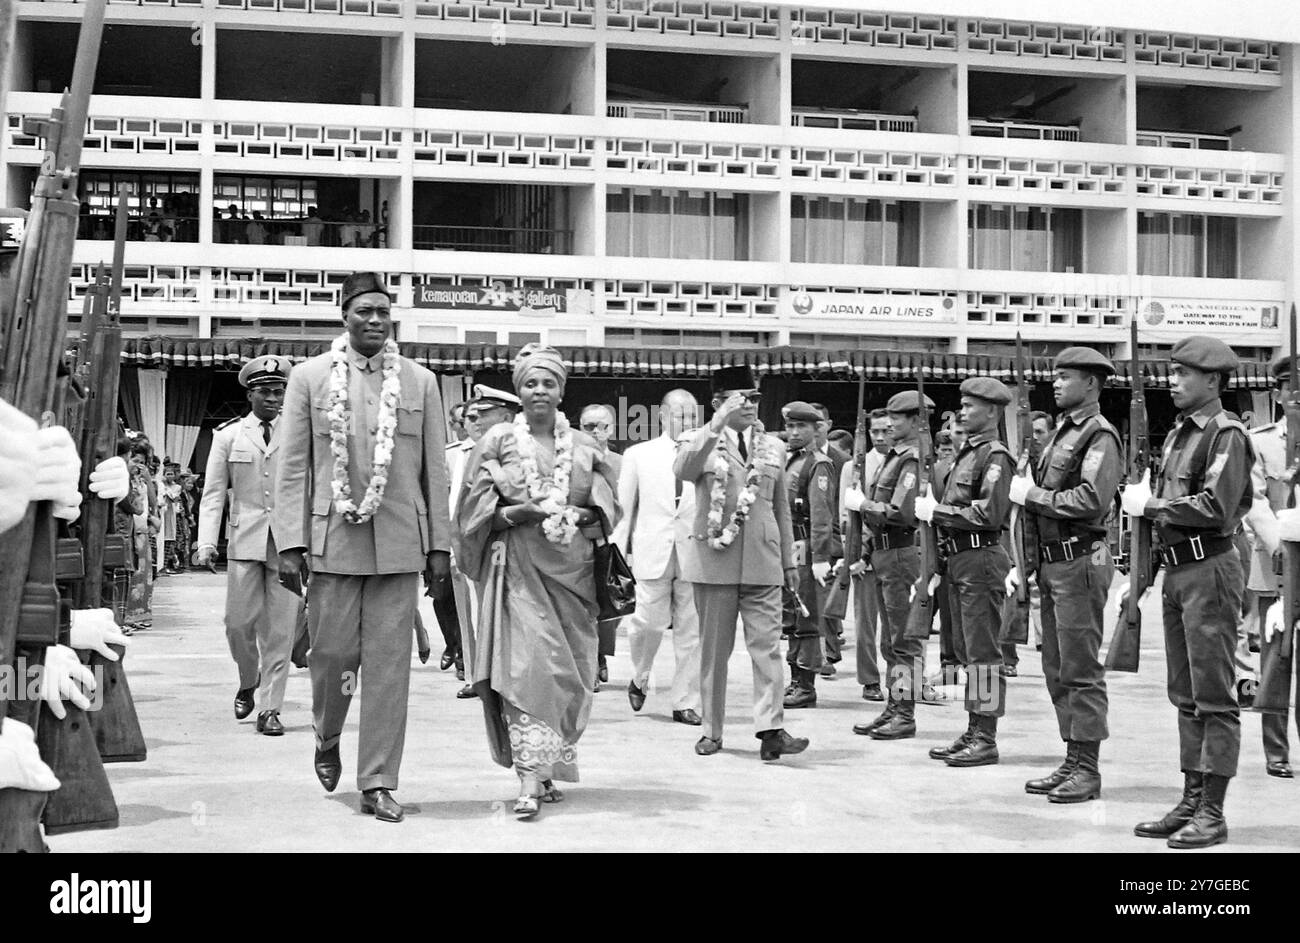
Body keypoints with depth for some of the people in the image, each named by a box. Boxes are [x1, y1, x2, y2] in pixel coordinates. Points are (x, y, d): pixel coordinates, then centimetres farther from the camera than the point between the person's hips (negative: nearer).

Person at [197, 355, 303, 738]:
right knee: (239, 622, -2)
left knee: (280, 628, -1)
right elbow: (213, 493, 5)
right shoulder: (228, 435, 7)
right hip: (244, 541, 0)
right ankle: (248, 682, 27)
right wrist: (206, 543, -6)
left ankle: (270, 709, 6)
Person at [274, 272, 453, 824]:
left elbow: (434, 470, 9)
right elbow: (292, 467, 3)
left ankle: (377, 784, 8)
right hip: (332, 539, -1)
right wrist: (290, 544, -4)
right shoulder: (310, 378, 6)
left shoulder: (420, 382, 9)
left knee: (389, 663, 1)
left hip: (398, 544, 1)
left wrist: (439, 546, 6)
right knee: (334, 651, 3)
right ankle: (327, 740, 33)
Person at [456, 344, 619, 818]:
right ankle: (530, 779, -18)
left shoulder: (584, 446, 10)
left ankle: (551, 767, 18)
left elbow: (607, 507, 11)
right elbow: (475, 509, 2)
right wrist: (517, 512, -15)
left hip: (572, 567, 3)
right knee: (527, 663, -15)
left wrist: (578, 515, -10)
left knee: (570, 670, 3)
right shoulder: (498, 440, 5)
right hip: (518, 566, -3)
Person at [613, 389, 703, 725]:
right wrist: (618, 552, 6)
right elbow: (624, 506, 9)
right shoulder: (638, 455, 8)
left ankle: (685, 703, 12)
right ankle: (640, 679, 24)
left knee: (691, 630, 1)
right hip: (652, 553, -1)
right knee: (649, 622, -6)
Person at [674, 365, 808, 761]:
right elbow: (682, 470, -20)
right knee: (714, 647, 5)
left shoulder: (773, 447, 14)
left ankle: (770, 730, -11)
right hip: (714, 556, -2)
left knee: (767, 644, -7)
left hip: (762, 560, 2)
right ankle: (711, 730, 14)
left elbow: (781, 507, 18)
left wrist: (789, 559, 17)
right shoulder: (702, 443, 3)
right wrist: (717, 425, -27)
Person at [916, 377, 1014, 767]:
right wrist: (939, 568, 12)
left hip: (981, 560, -10)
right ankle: (974, 732, 20)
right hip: (959, 560, 10)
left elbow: (988, 514, -21)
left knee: (982, 651, -6)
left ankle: (986, 739, -1)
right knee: (966, 651, 13)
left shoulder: (995, 456, -11)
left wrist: (936, 511, -14)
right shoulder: (967, 454, 17)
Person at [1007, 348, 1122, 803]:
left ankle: (1087, 770, 1)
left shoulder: (1099, 436, -10)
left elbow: (1091, 500, -24)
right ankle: (1072, 762, 20)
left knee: (1081, 670, -5)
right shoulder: (1059, 433, 18)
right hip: (1051, 563, 9)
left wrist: (1031, 495, -14)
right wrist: (1023, 564, 15)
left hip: (1080, 563, -9)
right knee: (1057, 670, 12)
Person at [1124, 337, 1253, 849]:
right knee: (1186, 696, 13)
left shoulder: (1227, 435, -10)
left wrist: (1151, 505, -14)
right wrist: (1143, 497, 0)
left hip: (1210, 570, -9)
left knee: (1214, 698, -4)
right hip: (1176, 571, 9)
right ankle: (1190, 802, 20)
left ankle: (1212, 814, 1)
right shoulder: (1178, 433, 17)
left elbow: (1216, 507, -22)